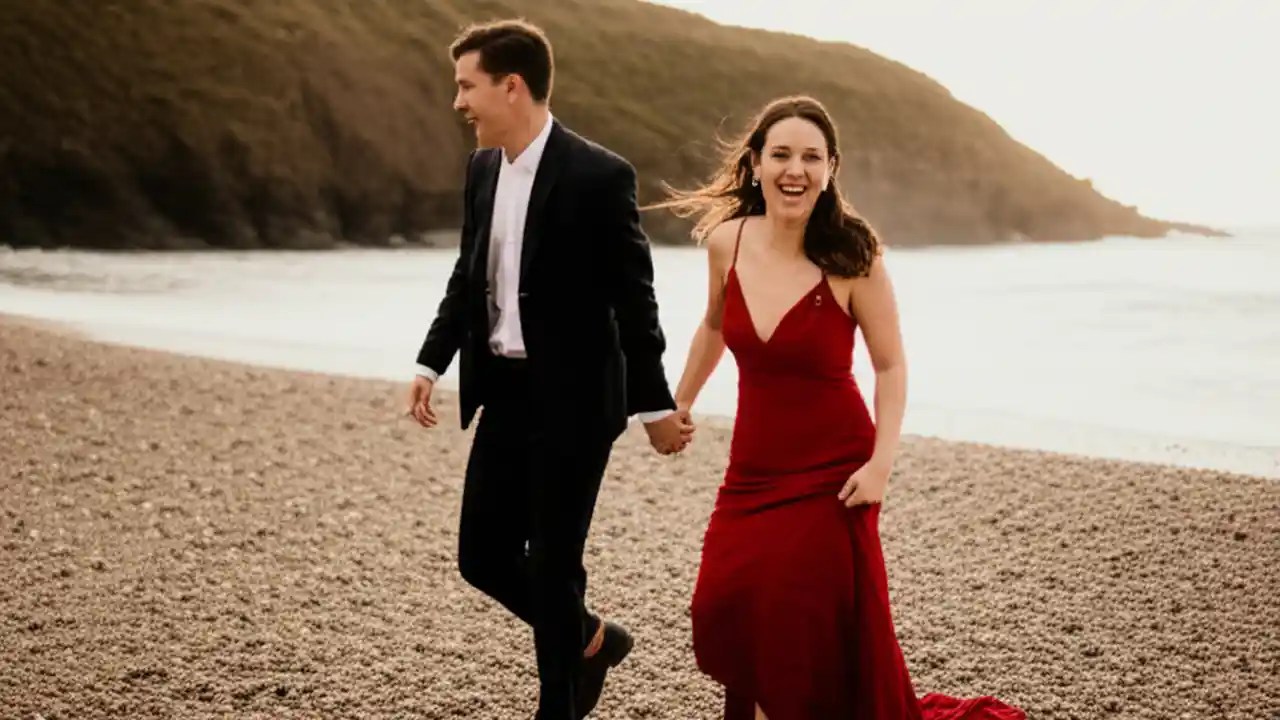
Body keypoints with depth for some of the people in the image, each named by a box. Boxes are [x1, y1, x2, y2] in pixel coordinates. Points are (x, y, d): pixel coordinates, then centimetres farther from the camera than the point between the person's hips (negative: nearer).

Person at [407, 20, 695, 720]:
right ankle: (590, 640, 34)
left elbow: (632, 297, -12)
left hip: (573, 400, -7)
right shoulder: (482, 168, 5)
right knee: (482, 554, 11)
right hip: (505, 394, 7)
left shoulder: (599, 175, -16)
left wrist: (654, 405, -8)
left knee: (552, 562, 0)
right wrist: (431, 363, 9)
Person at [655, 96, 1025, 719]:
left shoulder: (852, 256, -14)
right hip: (754, 467, 4)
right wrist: (680, 403, 26)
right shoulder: (726, 240, -3)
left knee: (806, 621, -8)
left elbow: (890, 366, -7)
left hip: (830, 470, -4)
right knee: (722, 609, -2)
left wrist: (881, 463, -17)